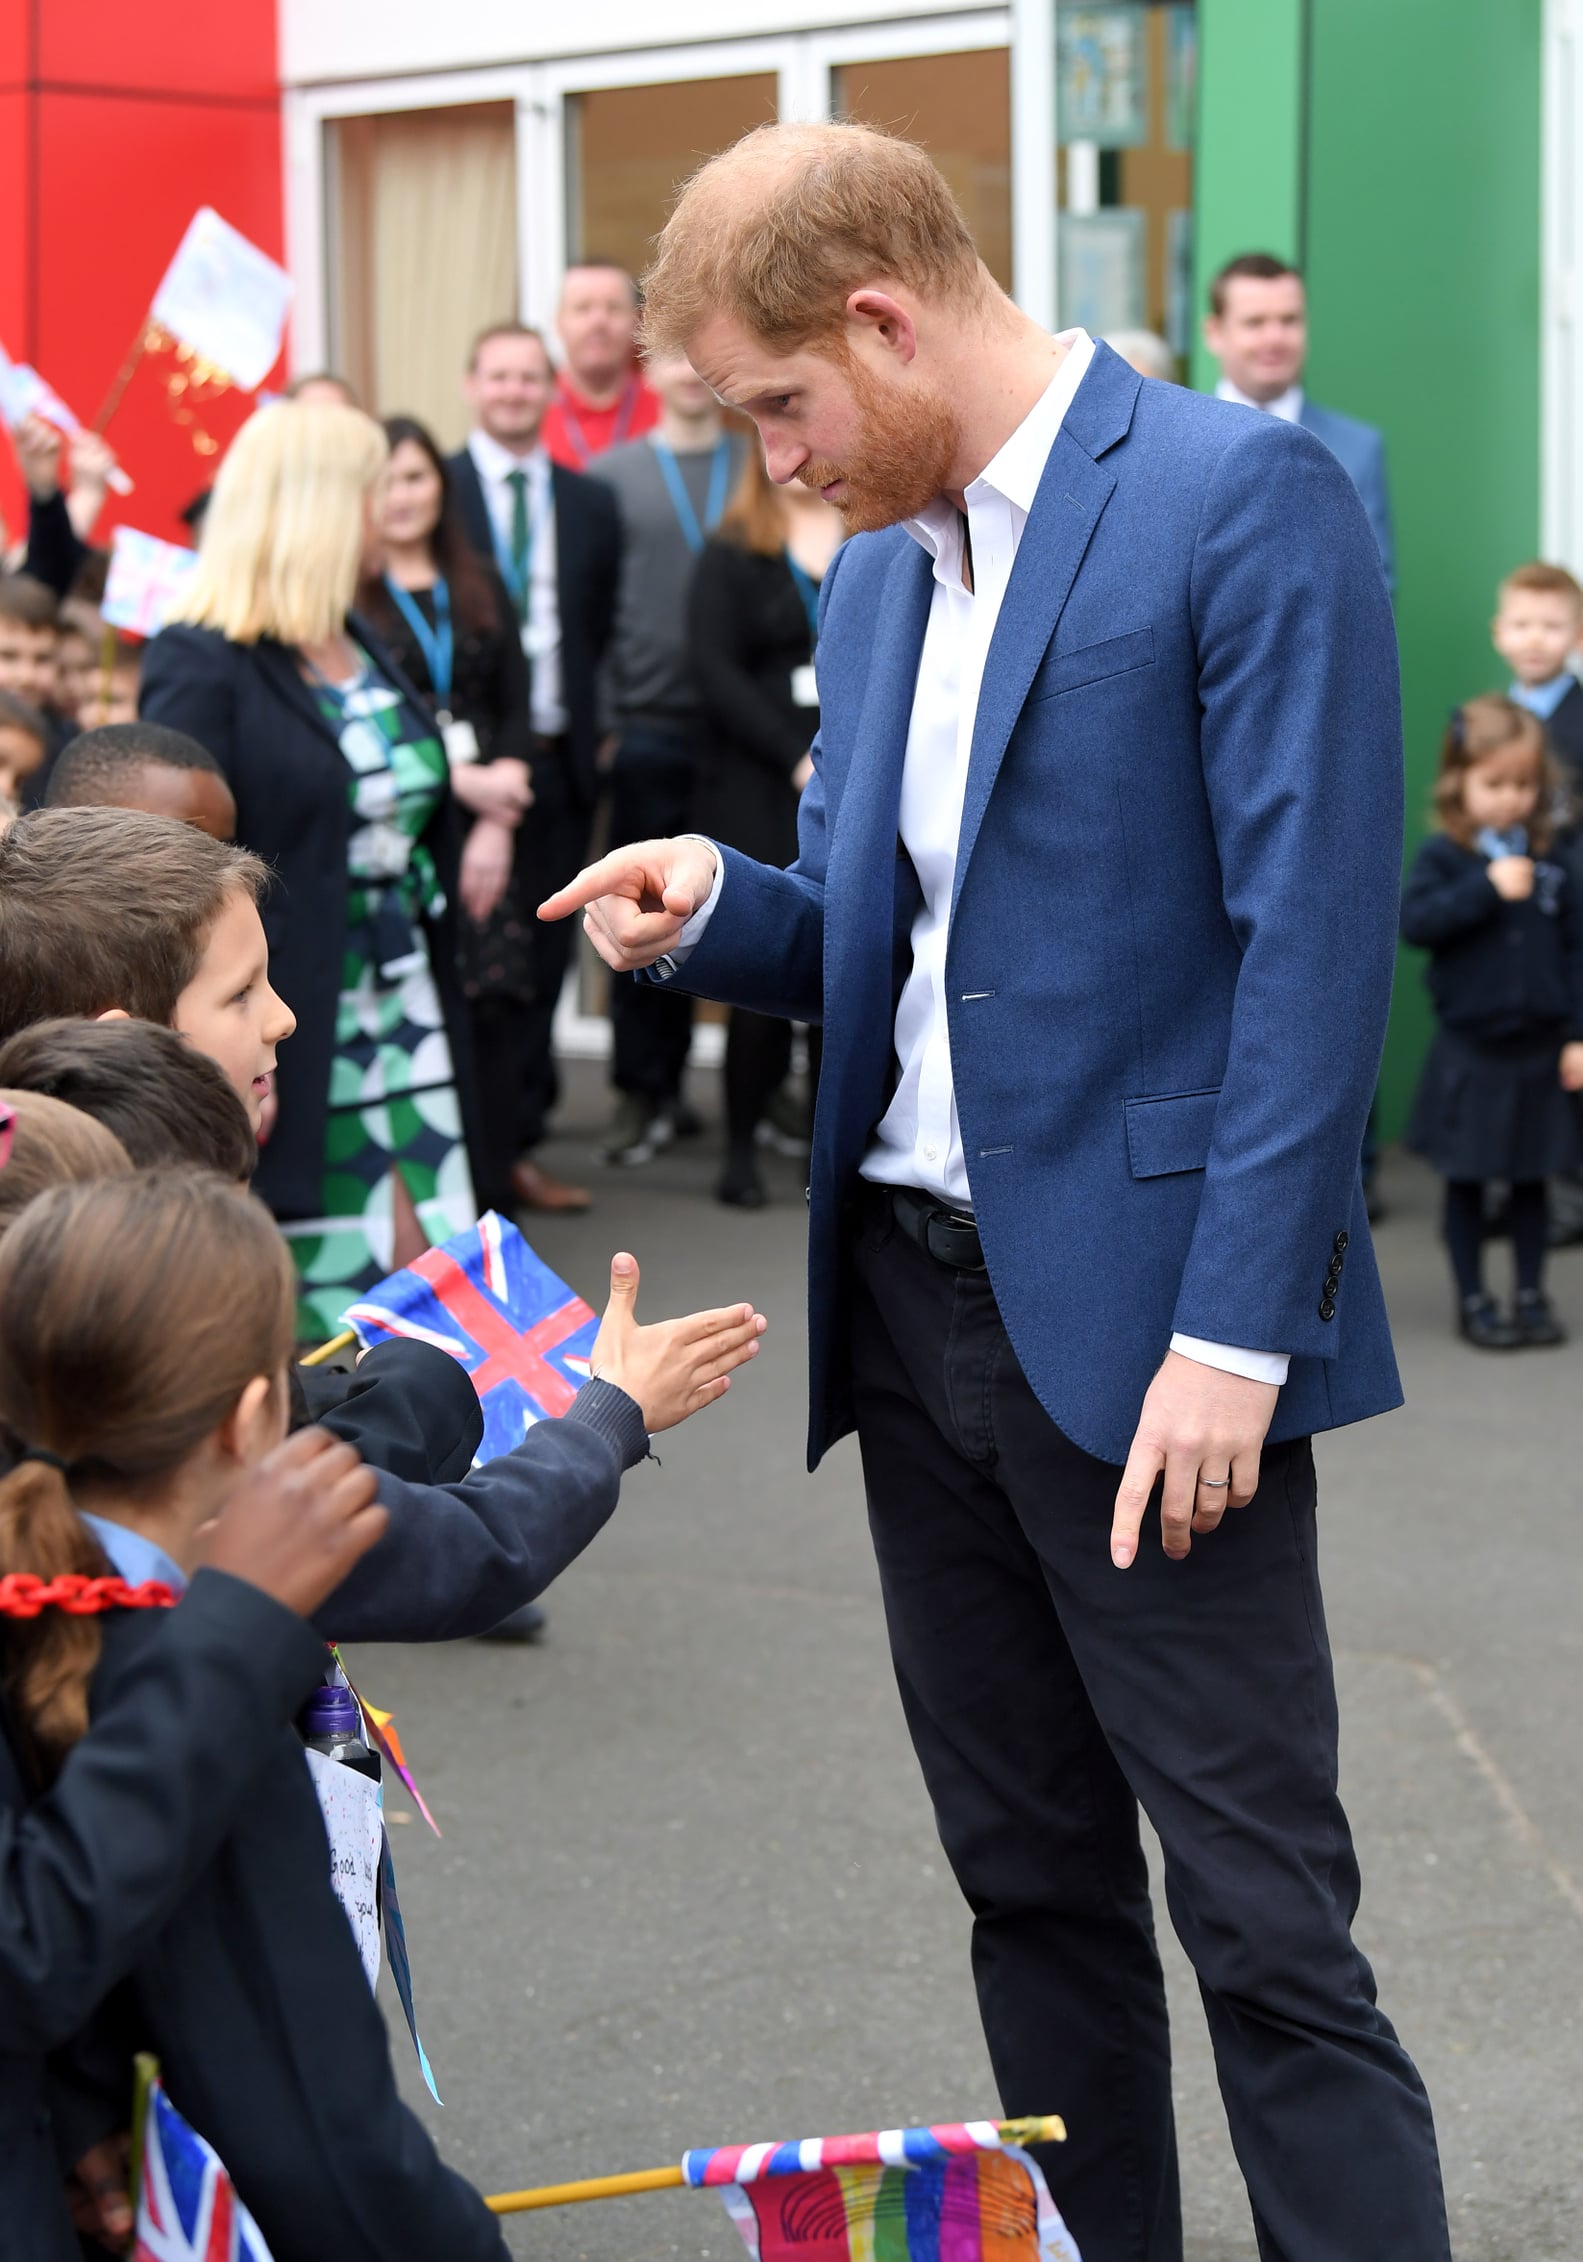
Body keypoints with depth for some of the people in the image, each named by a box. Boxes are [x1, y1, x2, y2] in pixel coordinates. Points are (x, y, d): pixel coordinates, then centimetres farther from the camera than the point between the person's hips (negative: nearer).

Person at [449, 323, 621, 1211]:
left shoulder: (592, 504, 13)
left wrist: (591, 730, 4)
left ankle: (519, 1144, 15)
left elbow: (601, 631, 15)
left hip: (558, 761, 4)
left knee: (541, 958, 7)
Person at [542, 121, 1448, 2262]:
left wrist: (1233, 1336, -20)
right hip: (917, 1291, 8)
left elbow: (1315, 936, -16)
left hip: (1139, 1319, -8)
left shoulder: (1240, 496, -11)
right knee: (1031, 1879, 15)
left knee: (1263, 1917, -4)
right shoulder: (876, 572, 14)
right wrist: (721, 906, -2)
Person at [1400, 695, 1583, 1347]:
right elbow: (1415, 921, -22)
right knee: (1467, 1181, 7)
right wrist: (1489, 888, -25)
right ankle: (1473, 1301, 18)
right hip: (1470, 1050, -3)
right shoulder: (1443, 855, -7)